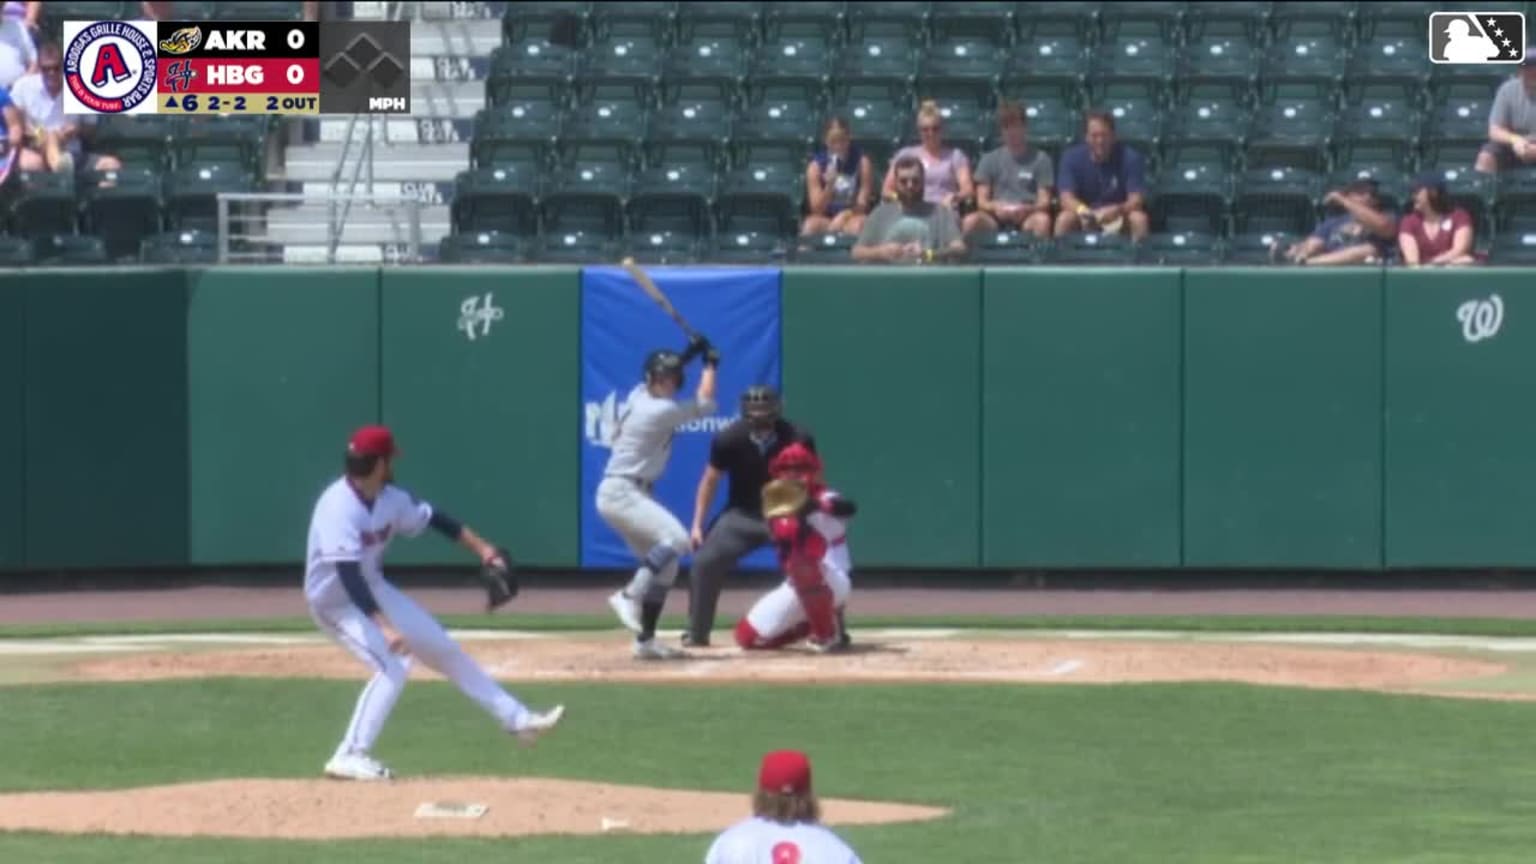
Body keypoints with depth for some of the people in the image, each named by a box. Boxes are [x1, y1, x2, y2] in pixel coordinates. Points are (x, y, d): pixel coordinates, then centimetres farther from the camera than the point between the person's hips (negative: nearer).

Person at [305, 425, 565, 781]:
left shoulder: (389, 499, -7)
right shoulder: (339, 508, -32)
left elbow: (434, 519, 8)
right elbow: (349, 578, -39)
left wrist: (482, 549, 1)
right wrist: (384, 627, -47)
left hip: (373, 590, 8)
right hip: (335, 601, -8)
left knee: (444, 650, 11)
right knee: (391, 667, -25)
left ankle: (516, 718, 21)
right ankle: (350, 757, -20)